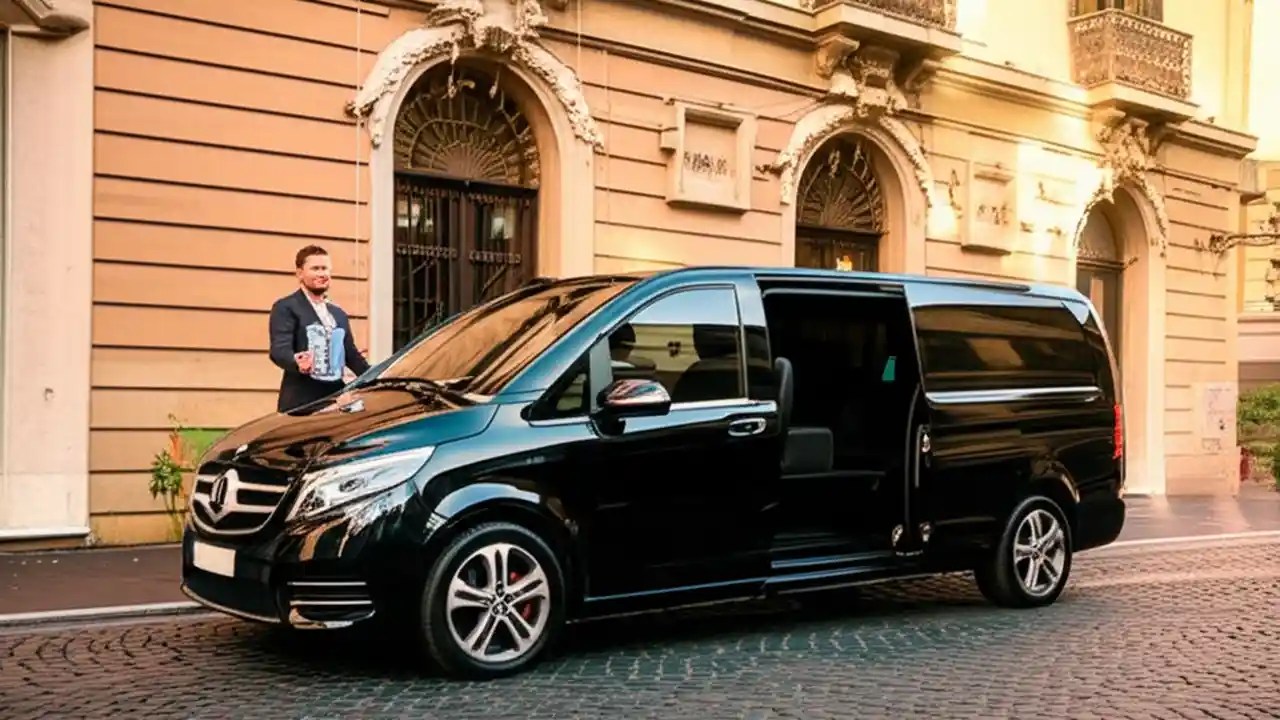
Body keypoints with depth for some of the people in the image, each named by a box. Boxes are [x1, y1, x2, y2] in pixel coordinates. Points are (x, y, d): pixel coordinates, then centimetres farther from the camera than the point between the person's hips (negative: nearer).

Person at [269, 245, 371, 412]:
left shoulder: (339, 314, 23)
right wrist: (298, 363, -37)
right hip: (301, 403, -7)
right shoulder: (286, 307, -1)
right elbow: (279, 349, -15)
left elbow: (351, 355, 24)